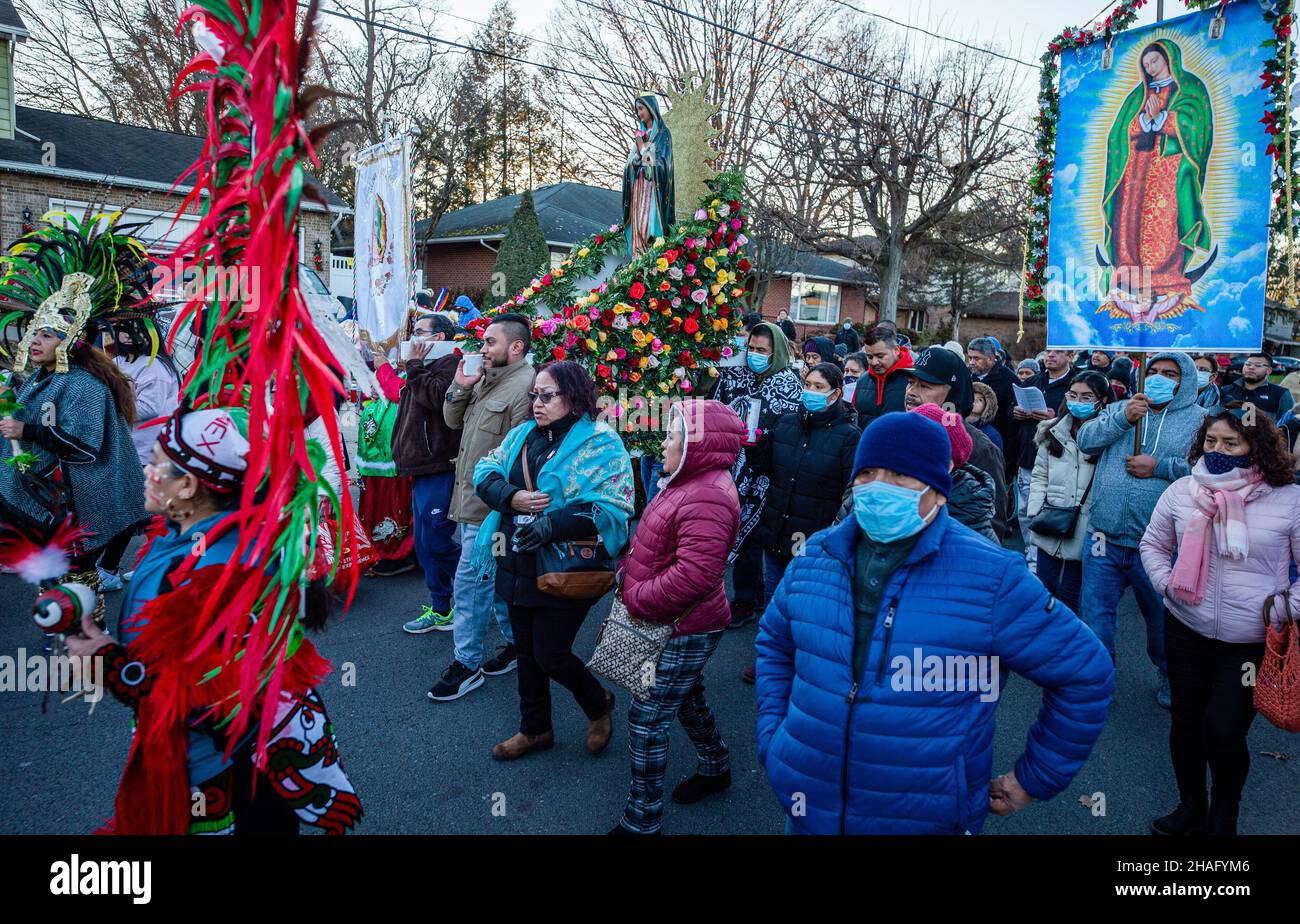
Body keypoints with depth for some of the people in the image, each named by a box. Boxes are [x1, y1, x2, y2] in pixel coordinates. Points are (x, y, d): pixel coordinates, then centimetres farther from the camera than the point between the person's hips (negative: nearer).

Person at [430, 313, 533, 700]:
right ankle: (517, 642, 33)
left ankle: (466, 664, 10)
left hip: (491, 507, -10)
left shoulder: (523, 386, -19)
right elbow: (453, 421, 16)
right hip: (470, 499, 10)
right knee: (498, 580, 19)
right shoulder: (486, 378, 12)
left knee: (470, 583, -3)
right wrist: (459, 387, -2)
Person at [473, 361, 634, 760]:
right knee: (526, 650, 17)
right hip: (518, 565, 7)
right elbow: (485, 471, 6)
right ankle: (535, 728, 38)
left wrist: (554, 524, -31)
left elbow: (612, 507, -22)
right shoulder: (522, 434, 9)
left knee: (550, 654, -2)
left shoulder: (600, 443, -13)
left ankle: (598, 703, 29)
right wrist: (511, 497, -15)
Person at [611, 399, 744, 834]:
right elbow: (656, 547, 18)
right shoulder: (691, 483, 7)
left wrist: (636, 599, -24)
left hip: (686, 631, -10)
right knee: (687, 700, 27)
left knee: (646, 719, -1)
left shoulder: (706, 499, -28)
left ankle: (641, 819, 13)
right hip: (681, 626, 10)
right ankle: (715, 767, 49)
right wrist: (628, 567, 3)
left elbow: (694, 577, -35)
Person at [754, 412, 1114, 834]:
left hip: (927, 819, -3)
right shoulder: (816, 557, -2)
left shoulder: (991, 578, -14)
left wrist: (1034, 778, 0)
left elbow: (1085, 673, -5)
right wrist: (773, 735, 5)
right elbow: (775, 643, 14)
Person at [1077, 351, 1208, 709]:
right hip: (1105, 536, 3)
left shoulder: (1200, 419, -1)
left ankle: (1169, 678, 39)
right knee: (1095, 612, 10)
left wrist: (1160, 467, -17)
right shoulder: (1121, 408, 10)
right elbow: (1086, 439, -4)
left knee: (1164, 617, 16)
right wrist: (1123, 417, -16)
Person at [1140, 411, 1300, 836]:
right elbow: (1152, 544, 12)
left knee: (1224, 729, -6)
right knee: (1186, 719, 12)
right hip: (1187, 630, 3)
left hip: (1254, 640, -3)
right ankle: (1191, 807, 35)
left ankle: (1224, 817, 23)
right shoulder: (1182, 491, -1)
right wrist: (1165, 582, -2)